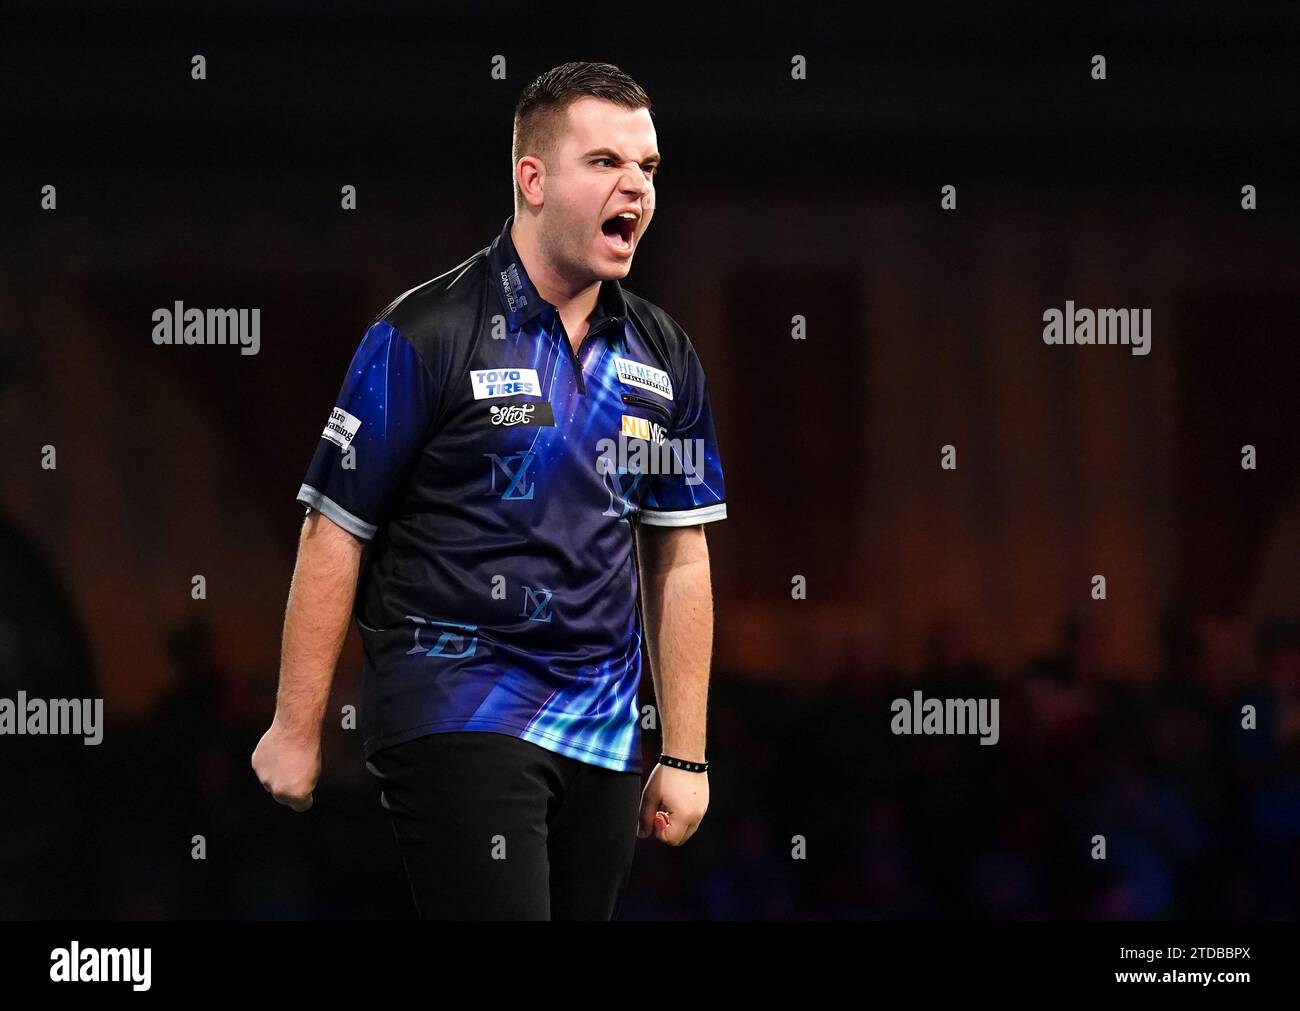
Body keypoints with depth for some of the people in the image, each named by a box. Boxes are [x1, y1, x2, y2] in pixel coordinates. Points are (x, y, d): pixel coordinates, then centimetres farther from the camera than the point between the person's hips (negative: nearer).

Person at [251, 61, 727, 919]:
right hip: (458, 711, -6)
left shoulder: (663, 356, 10)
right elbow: (333, 535, -5)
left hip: (604, 734, 6)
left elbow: (680, 558, 15)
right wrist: (296, 731, -6)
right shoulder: (424, 335, -7)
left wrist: (686, 755, 11)